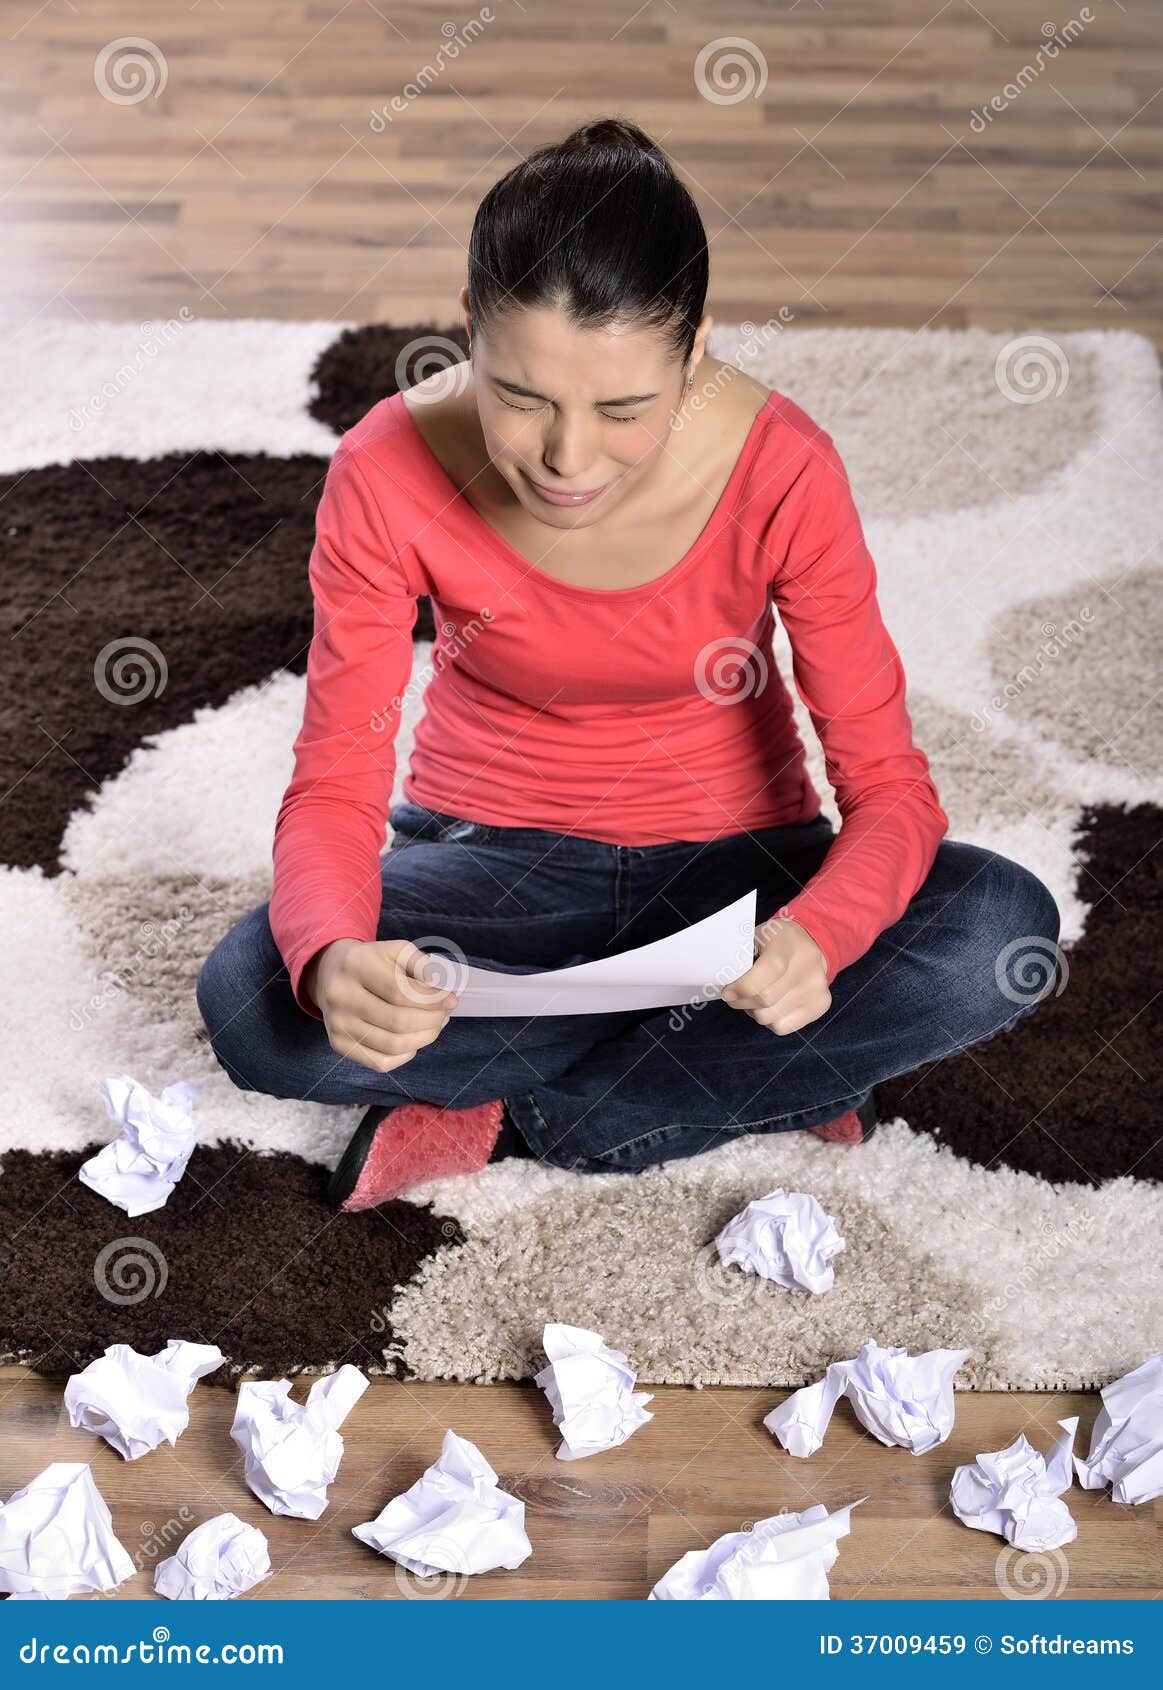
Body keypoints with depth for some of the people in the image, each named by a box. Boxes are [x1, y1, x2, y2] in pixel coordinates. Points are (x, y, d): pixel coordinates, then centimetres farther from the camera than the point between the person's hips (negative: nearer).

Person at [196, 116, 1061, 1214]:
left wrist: (815, 936, -42)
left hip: (728, 857, 0)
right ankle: (758, 1079, -14)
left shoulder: (780, 471, -22)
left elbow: (890, 789, -19)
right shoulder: (388, 476, -21)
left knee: (1002, 931, -27)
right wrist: (333, 962, -41)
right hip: (490, 858, 1)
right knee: (252, 1001, -28)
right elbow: (333, 791, -18)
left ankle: (508, 1116, -17)